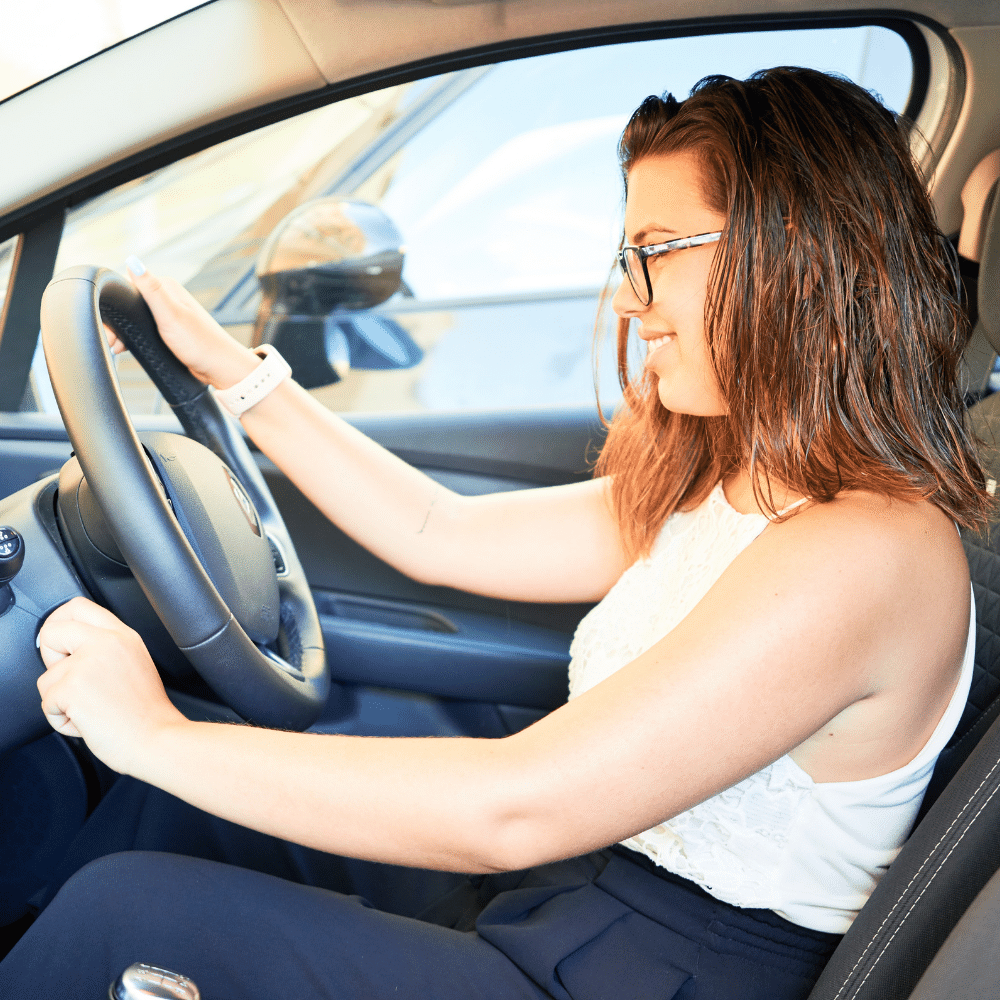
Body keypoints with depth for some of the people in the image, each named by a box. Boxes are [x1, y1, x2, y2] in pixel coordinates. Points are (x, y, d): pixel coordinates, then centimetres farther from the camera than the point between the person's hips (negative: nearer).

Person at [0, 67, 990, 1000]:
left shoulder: (863, 554, -26)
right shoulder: (716, 489, 3)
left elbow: (512, 812, -31)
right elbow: (437, 533, 8)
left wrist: (160, 737, -24)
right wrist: (230, 367, 11)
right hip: (568, 905, 9)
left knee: (127, 907, -9)